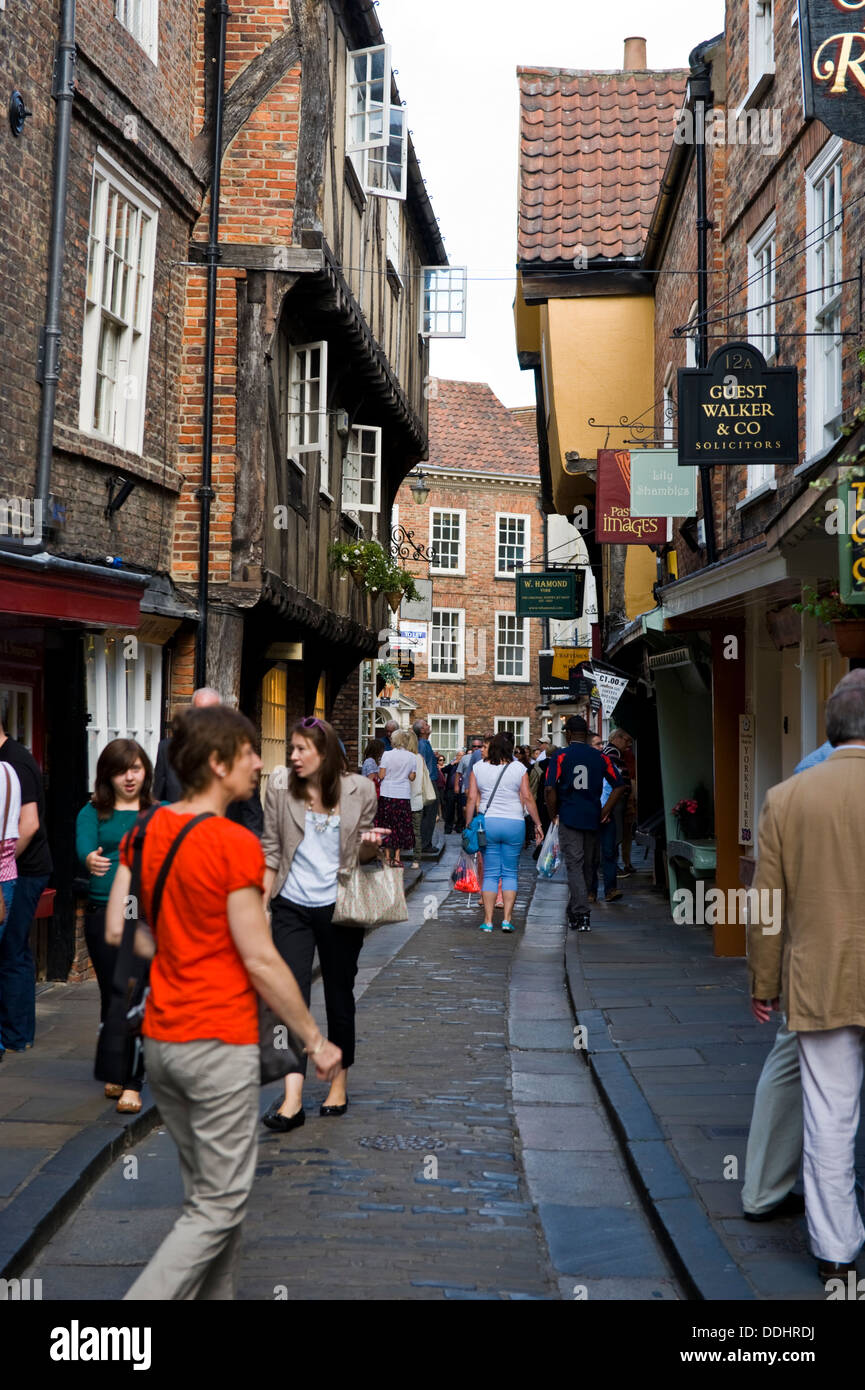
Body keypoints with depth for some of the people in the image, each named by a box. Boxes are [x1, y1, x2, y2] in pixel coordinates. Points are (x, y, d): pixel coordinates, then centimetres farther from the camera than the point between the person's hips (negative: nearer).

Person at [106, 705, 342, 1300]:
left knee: (208, 1190, 20)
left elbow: (117, 931, 7)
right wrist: (316, 1040, -7)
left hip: (160, 1039, 8)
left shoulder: (144, 832, 3)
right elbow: (260, 960, -17)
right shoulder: (236, 845, -18)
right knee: (221, 1205, 3)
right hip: (220, 1044, -8)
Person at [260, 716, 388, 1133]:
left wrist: (371, 844, -16)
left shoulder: (359, 790, -3)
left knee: (340, 999, 11)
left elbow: (362, 853, 7)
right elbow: (270, 848, 4)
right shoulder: (279, 787, -2)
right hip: (293, 906, 0)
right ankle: (292, 1099, -9)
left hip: (339, 907, 0)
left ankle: (339, 1083, 28)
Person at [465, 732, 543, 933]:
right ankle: (507, 920, 2)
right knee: (510, 873, 8)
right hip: (514, 824, -1)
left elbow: (472, 799, 2)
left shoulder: (478, 768, 3)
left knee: (490, 873, 6)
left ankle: (488, 921, 3)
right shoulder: (519, 768, -1)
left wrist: (468, 824, 10)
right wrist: (537, 824, 5)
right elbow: (527, 798, -2)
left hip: (487, 823, 1)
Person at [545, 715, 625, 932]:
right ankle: (575, 911, 27)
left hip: (569, 817, -4)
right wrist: (606, 811, 6)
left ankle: (582, 915, -16)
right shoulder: (600, 757, 5)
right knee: (586, 865, 15)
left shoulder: (560, 757, -6)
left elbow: (550, 789, -14)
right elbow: (620, 786, 1)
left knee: (574, 865, -4)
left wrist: (553, 814, -1)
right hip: (592, 818, 4)